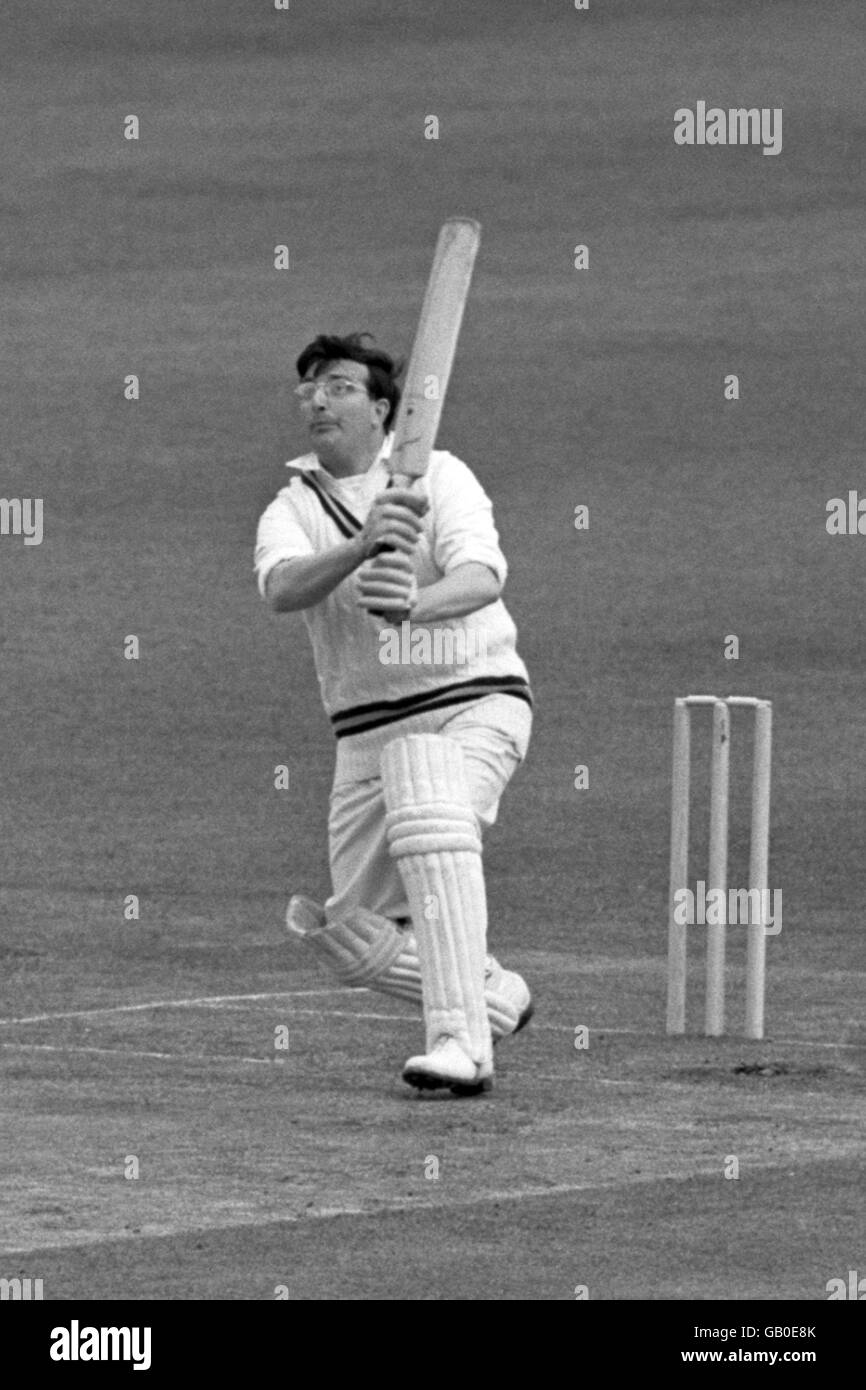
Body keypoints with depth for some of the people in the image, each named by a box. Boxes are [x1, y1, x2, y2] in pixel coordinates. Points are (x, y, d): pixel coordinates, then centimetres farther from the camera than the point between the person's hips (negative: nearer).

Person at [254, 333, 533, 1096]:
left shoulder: (440, 477, -3)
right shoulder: (291, 511, 5)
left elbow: (482, 575, -22)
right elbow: (283, 589, -18)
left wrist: (414, 605, -44)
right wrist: (365, 546, -38)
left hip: (476, 701, -5)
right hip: (368, 733, 5)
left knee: (430, 806, -36)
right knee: (351, 935, 4)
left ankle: (462, 1041, -39)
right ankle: (492, 994, 32)